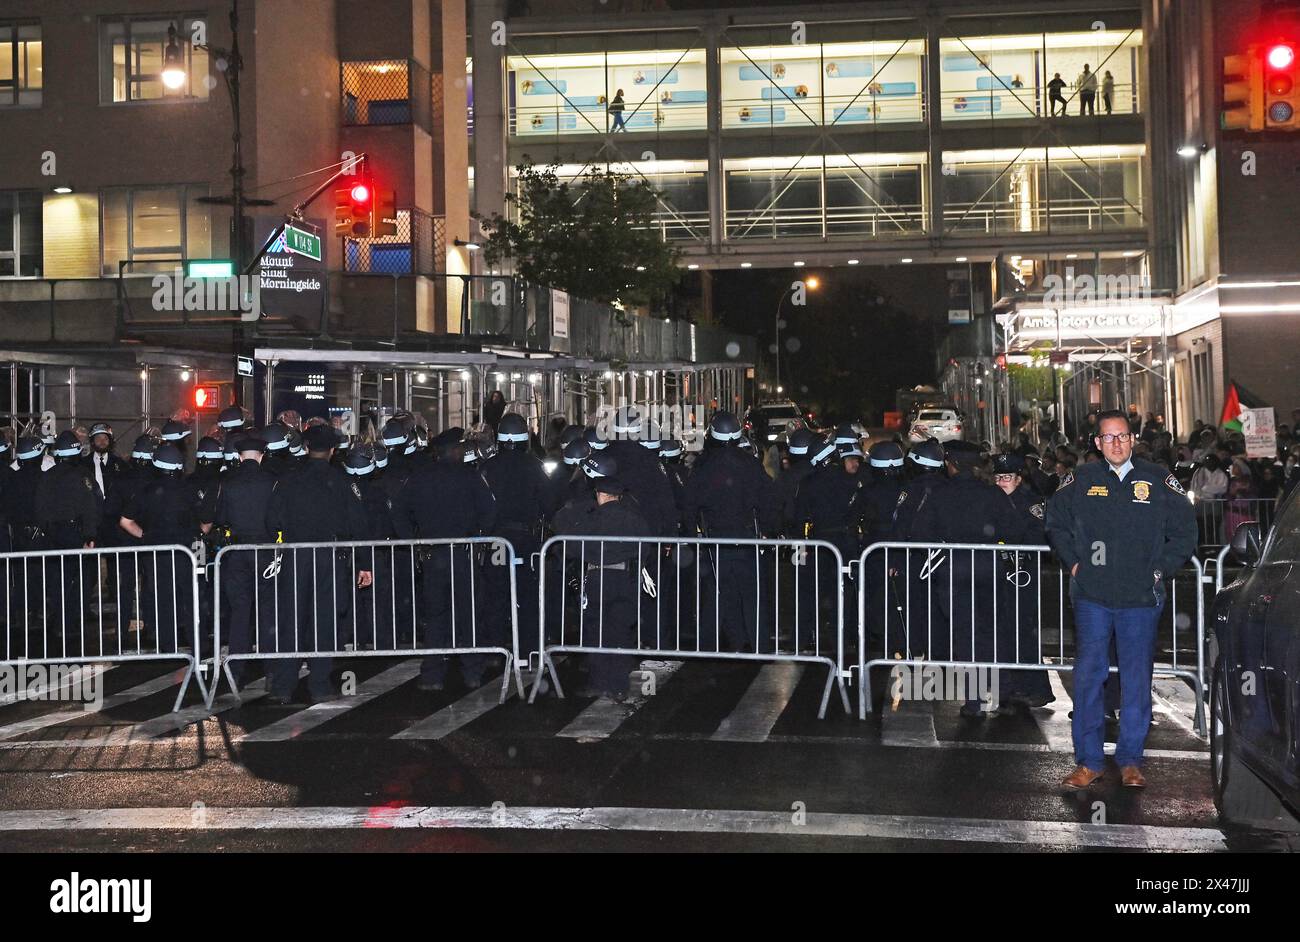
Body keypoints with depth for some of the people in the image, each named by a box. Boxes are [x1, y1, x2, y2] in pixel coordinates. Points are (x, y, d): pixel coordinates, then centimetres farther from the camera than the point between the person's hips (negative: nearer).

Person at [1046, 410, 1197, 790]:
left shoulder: (1158, 481, 3)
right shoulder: (1081, 481, 6)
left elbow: (1185, 530, 8)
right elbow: (1056, 521, 17)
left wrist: (1161, 570, 1)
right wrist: (1073, 562, 7)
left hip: (1141, 599, 0)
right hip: (1092, 596, 1)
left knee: (1137, 679, 4)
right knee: (1088, 676, 1)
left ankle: (1130, 761, 15)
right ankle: (1088, 761, 9)